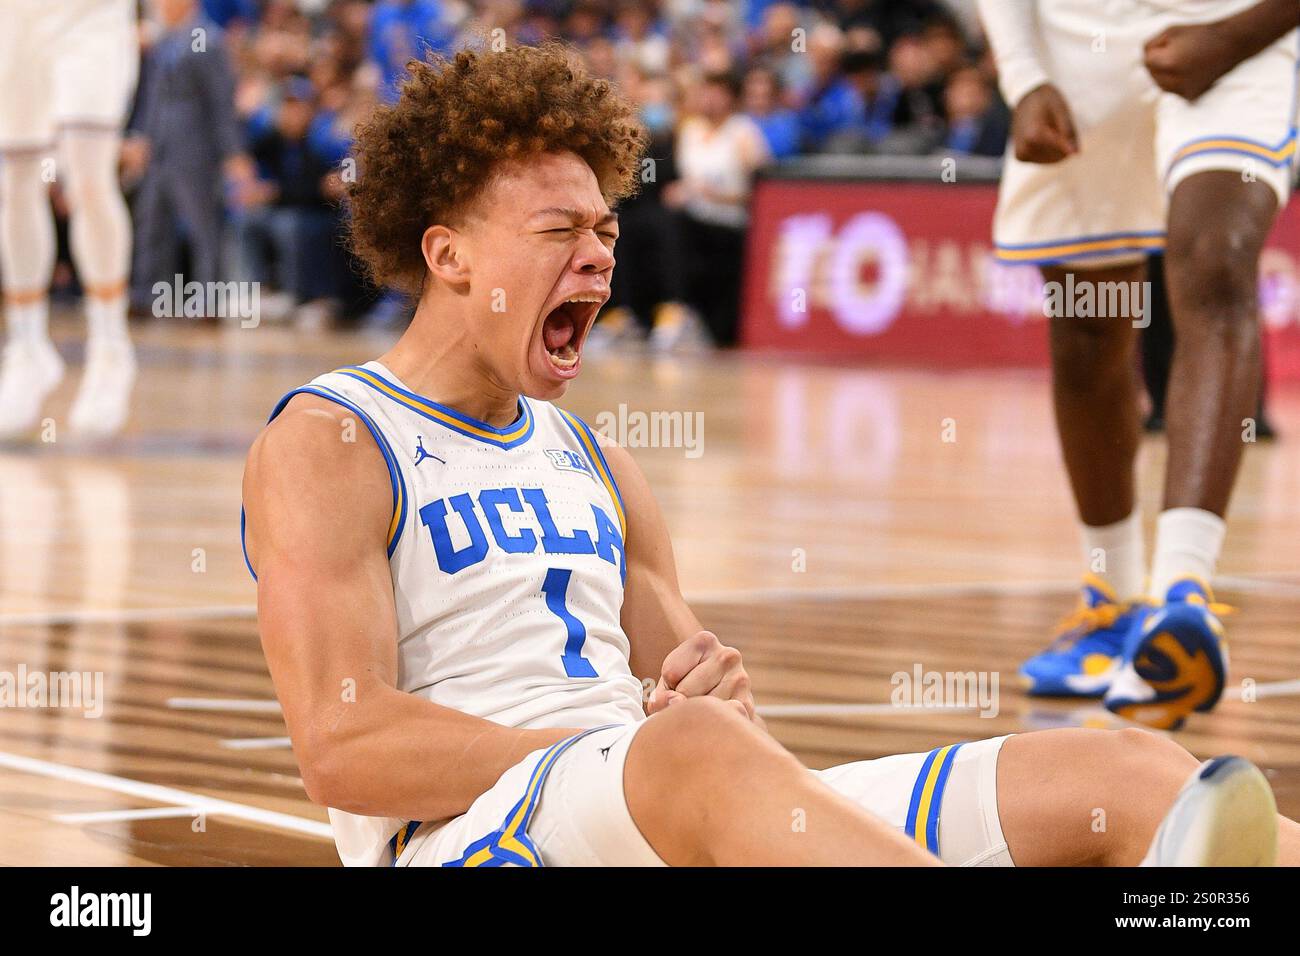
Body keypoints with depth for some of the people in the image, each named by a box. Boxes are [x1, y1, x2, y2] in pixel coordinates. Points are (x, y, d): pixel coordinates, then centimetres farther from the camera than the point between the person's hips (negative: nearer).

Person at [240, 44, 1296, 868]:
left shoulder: (594, 464, 25)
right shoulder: (326, 446, 2)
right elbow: (343, 749, -11)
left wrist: (717, 690, -3)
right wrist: (636, 742, -15)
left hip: (685, 828, 7)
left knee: (1123, 770, -9)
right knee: (698, 752, -42)